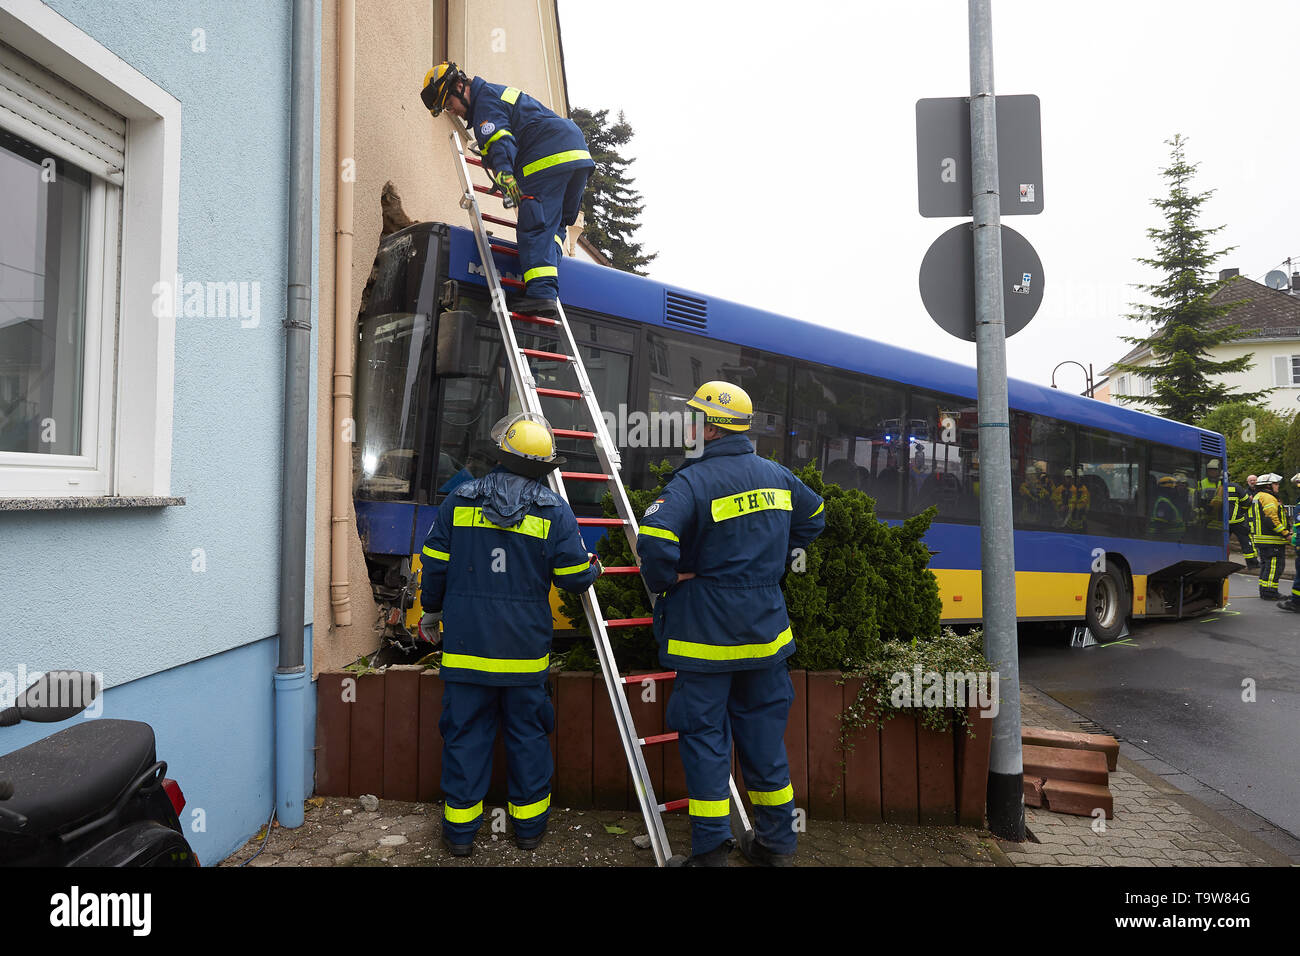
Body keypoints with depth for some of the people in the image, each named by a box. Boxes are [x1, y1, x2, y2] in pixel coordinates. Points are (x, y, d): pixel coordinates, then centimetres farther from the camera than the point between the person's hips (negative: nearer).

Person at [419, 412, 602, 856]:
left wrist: (432, 611, 21)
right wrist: (594, 568, 20)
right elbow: (575, 577, -4)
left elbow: (434, 565, 5)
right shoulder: (554, 510, -5)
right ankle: (529, 824, 26)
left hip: (466, 643, 1)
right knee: (528, 734, 13)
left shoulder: (458, 500, 0)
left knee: (465, 732, 11)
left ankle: (460, 828, 22)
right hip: (525, 651, -1)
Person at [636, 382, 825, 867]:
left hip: (707, 637, -6)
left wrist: (665, 582, -11)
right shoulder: (777, 475, 5)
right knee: (763, 736, 17)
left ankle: (710, 850, 15)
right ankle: (777, 844, 29)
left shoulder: (693, 481, -17)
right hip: (767, 633, 6)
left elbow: (654, 541, -31)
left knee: (705, 739, 6)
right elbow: (813, 517, 23)